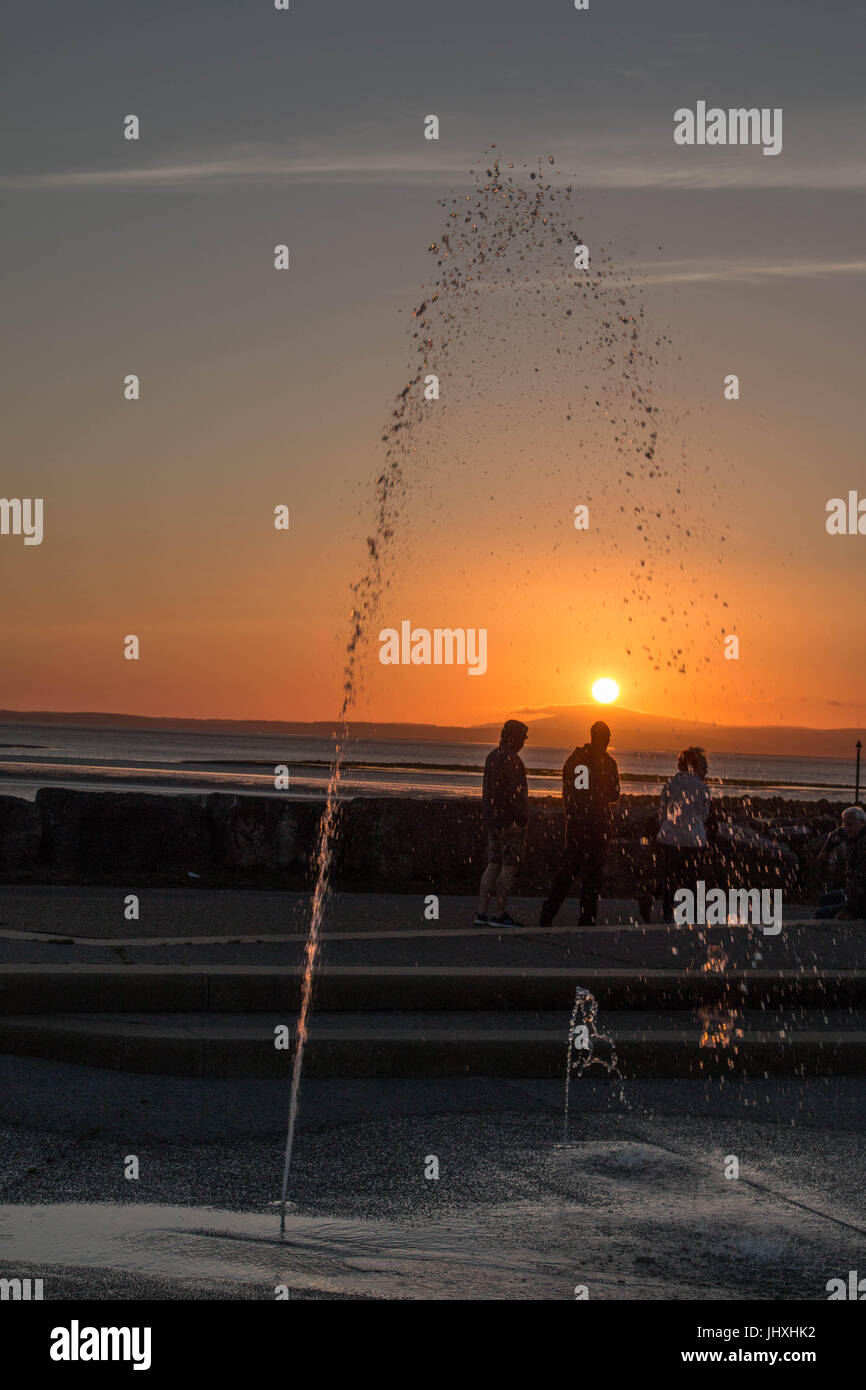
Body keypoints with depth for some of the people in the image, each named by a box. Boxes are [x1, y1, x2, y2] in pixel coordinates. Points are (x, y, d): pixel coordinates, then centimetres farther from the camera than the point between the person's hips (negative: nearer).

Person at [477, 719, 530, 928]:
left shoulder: (492, 756, 13)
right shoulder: (511, 759, -16)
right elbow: (515, 792, -19)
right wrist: (522, 819, -16)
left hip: (492, 819, 9)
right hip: (510, 820, -9)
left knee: (494, 864, 9)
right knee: (510, 866, -5)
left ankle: (481, 913, 5)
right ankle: (499, 915, -5)